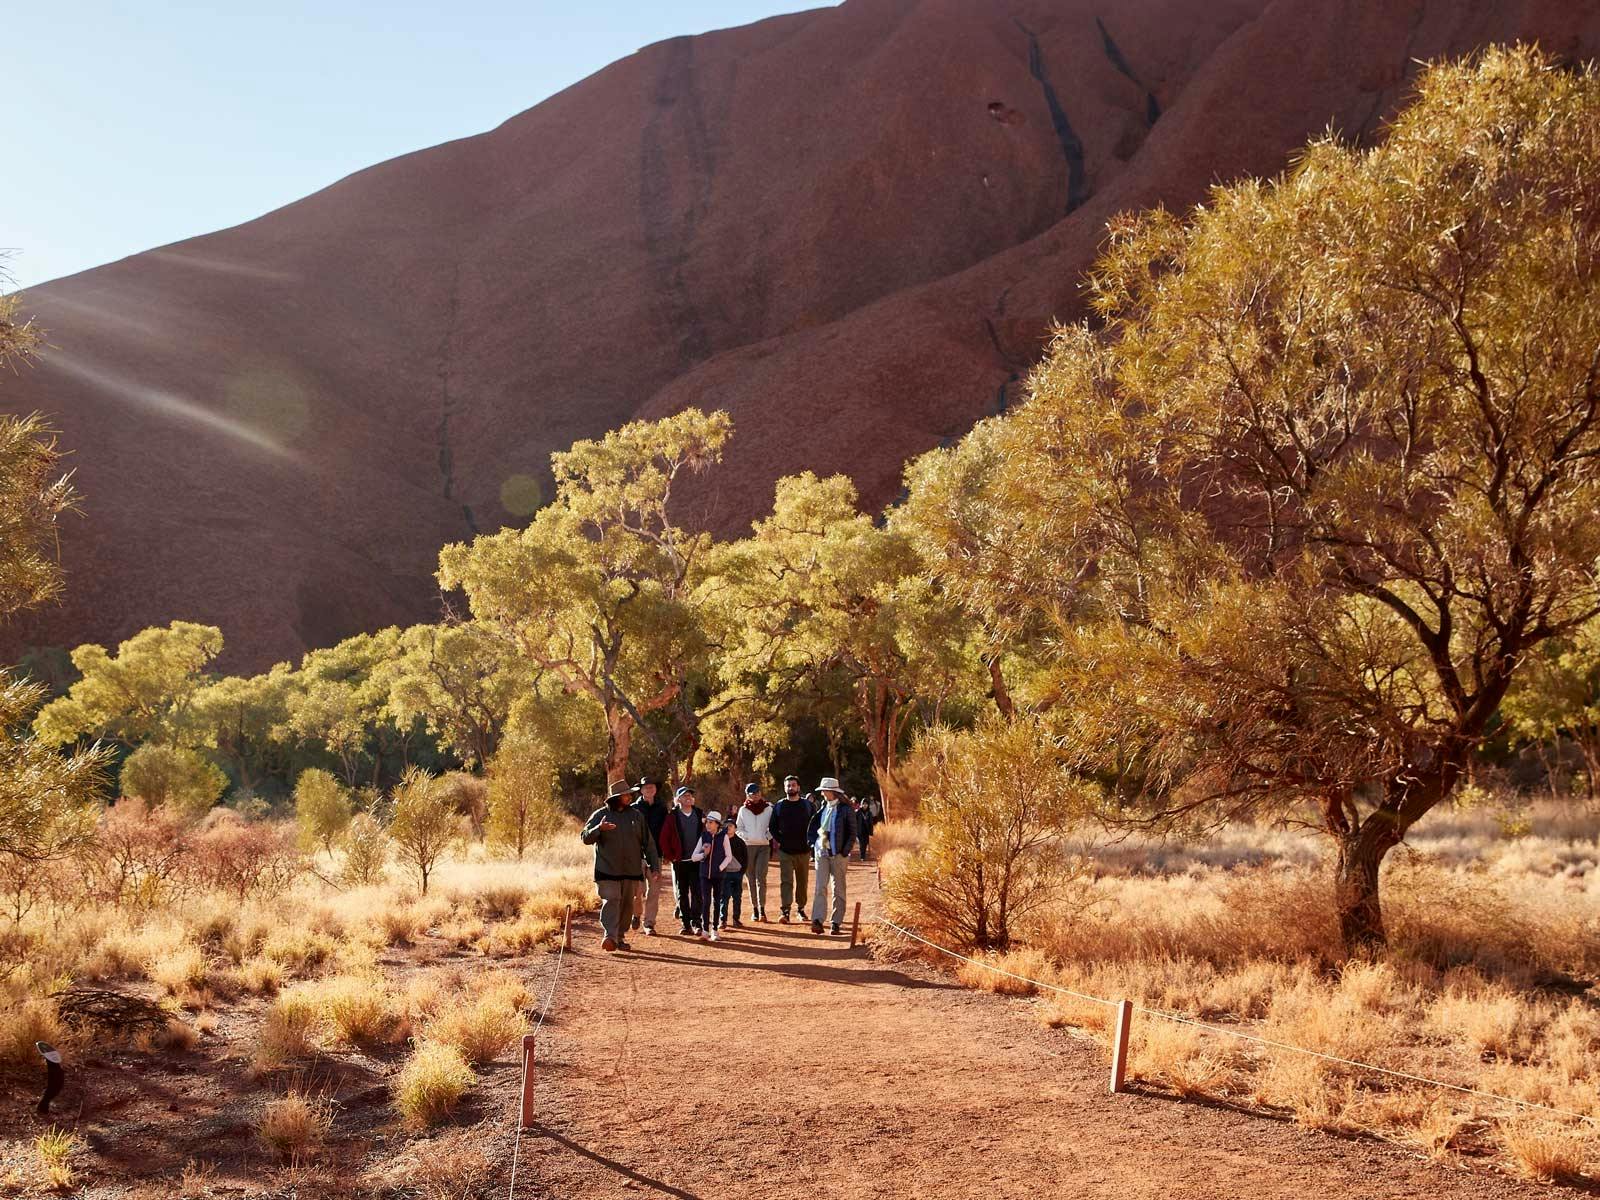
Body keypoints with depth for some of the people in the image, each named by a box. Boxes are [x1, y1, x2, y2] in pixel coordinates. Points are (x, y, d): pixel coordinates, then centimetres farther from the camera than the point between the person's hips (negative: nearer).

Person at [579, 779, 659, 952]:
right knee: (610, 901, -15)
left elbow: (648, 842, 12)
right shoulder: (600, 815, 2)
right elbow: (585, 838, -3)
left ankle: (619, 938, 16)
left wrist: (654, 864, 5)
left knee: (627, 904, 6)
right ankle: (610, 937, -22)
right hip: (607, 869, -3)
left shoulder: (636, 816, 9)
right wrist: (599, 829, -23)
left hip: (631, 870, 3)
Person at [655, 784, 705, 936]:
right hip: (679, 861, -1)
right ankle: (686, 924, 12)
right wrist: (669, 856, -5)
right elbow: (664, 838, 0)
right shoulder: (672, 816, 1)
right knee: (681, 894, 5)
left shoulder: (700, 815, 8)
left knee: (697, 892, -6)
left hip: (697, 861, 1)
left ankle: (697, 923, -3)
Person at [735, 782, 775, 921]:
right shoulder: (743, 810, 8)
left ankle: (762, 909, -14)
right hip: (748, 846, 1)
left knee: (761, 877, -12)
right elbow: (738, 828, 12)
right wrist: (745, 836, -6)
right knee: (752, 879, 3)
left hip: (764, 846, -1)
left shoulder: (768, 809, 5)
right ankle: (754, 909, 9)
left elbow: (773, 827, 11)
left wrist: (768, 836, -6)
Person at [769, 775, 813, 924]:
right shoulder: (779, 806, 4)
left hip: (803, 850, 1)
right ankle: (784, 912, -18)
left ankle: (801, 908, 26)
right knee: (786, 881, -11)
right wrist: (777, 840, -1)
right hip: (785, 850, -1)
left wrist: (811, 841, -2)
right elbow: (772, 827, 11)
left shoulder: (807, 805, 4)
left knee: (802, 882, 12)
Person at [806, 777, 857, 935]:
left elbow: (852, 832, -4)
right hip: (822, 852, 4)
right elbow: (812, 827, 18)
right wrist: (813, 844, 6)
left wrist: (846, 851, -10)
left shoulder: (845, 809, -5)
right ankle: (817, 921, -14)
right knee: (820, 886, -7)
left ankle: (837, 922, 10)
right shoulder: (822, 808, 10)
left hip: (838, 854, -4)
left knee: (838, 889, 5)